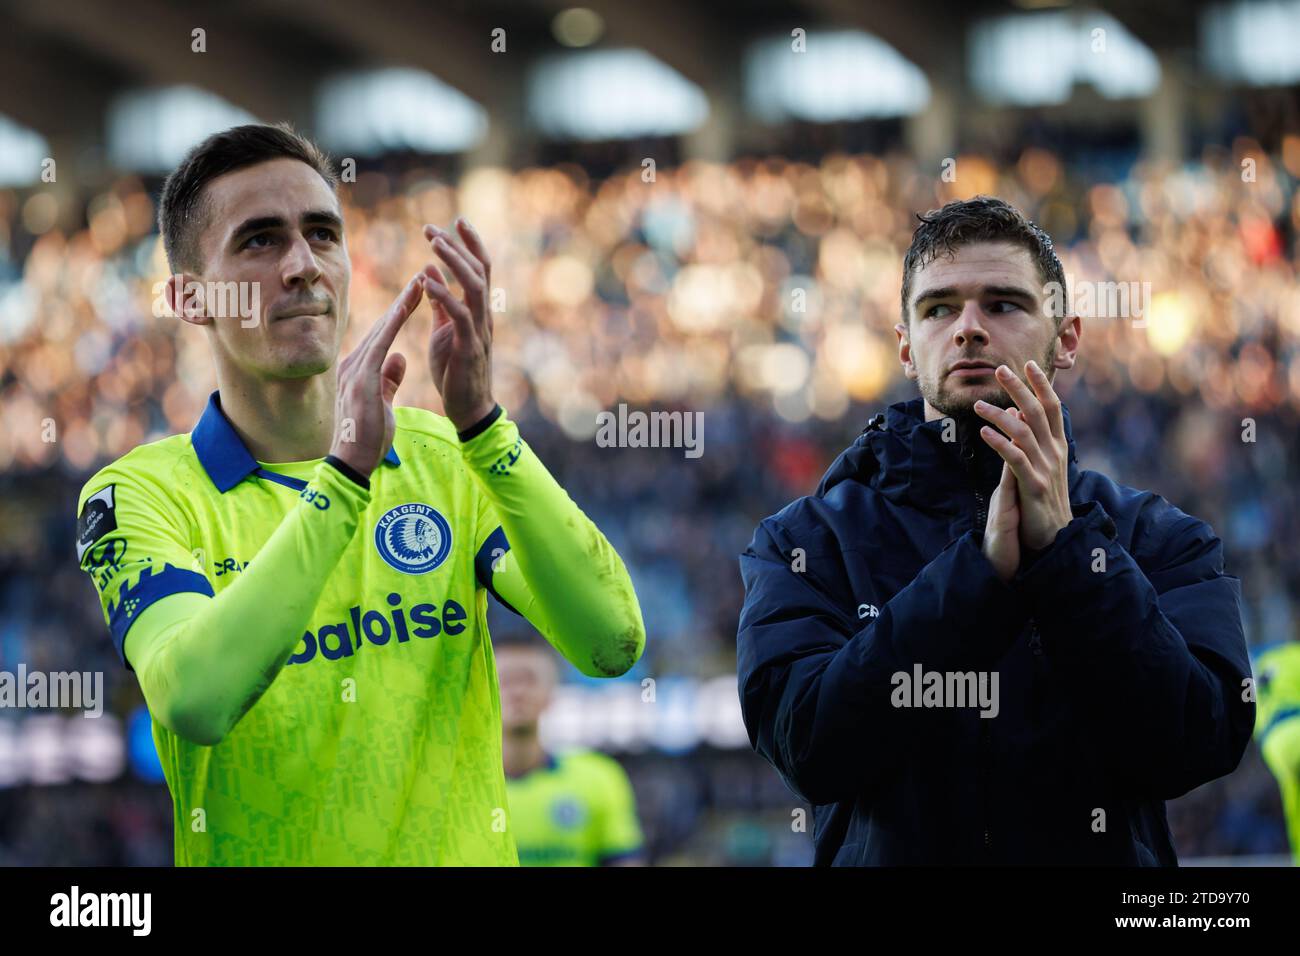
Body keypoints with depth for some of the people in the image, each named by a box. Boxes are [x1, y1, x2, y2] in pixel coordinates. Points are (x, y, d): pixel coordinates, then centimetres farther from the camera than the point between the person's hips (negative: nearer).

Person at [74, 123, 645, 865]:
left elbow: (612, 644, -7)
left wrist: (480, 420, -13)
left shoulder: (447, 461, 7)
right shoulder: (143, 496, -2)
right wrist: (347, 471, -20)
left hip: (461, 848, 2)